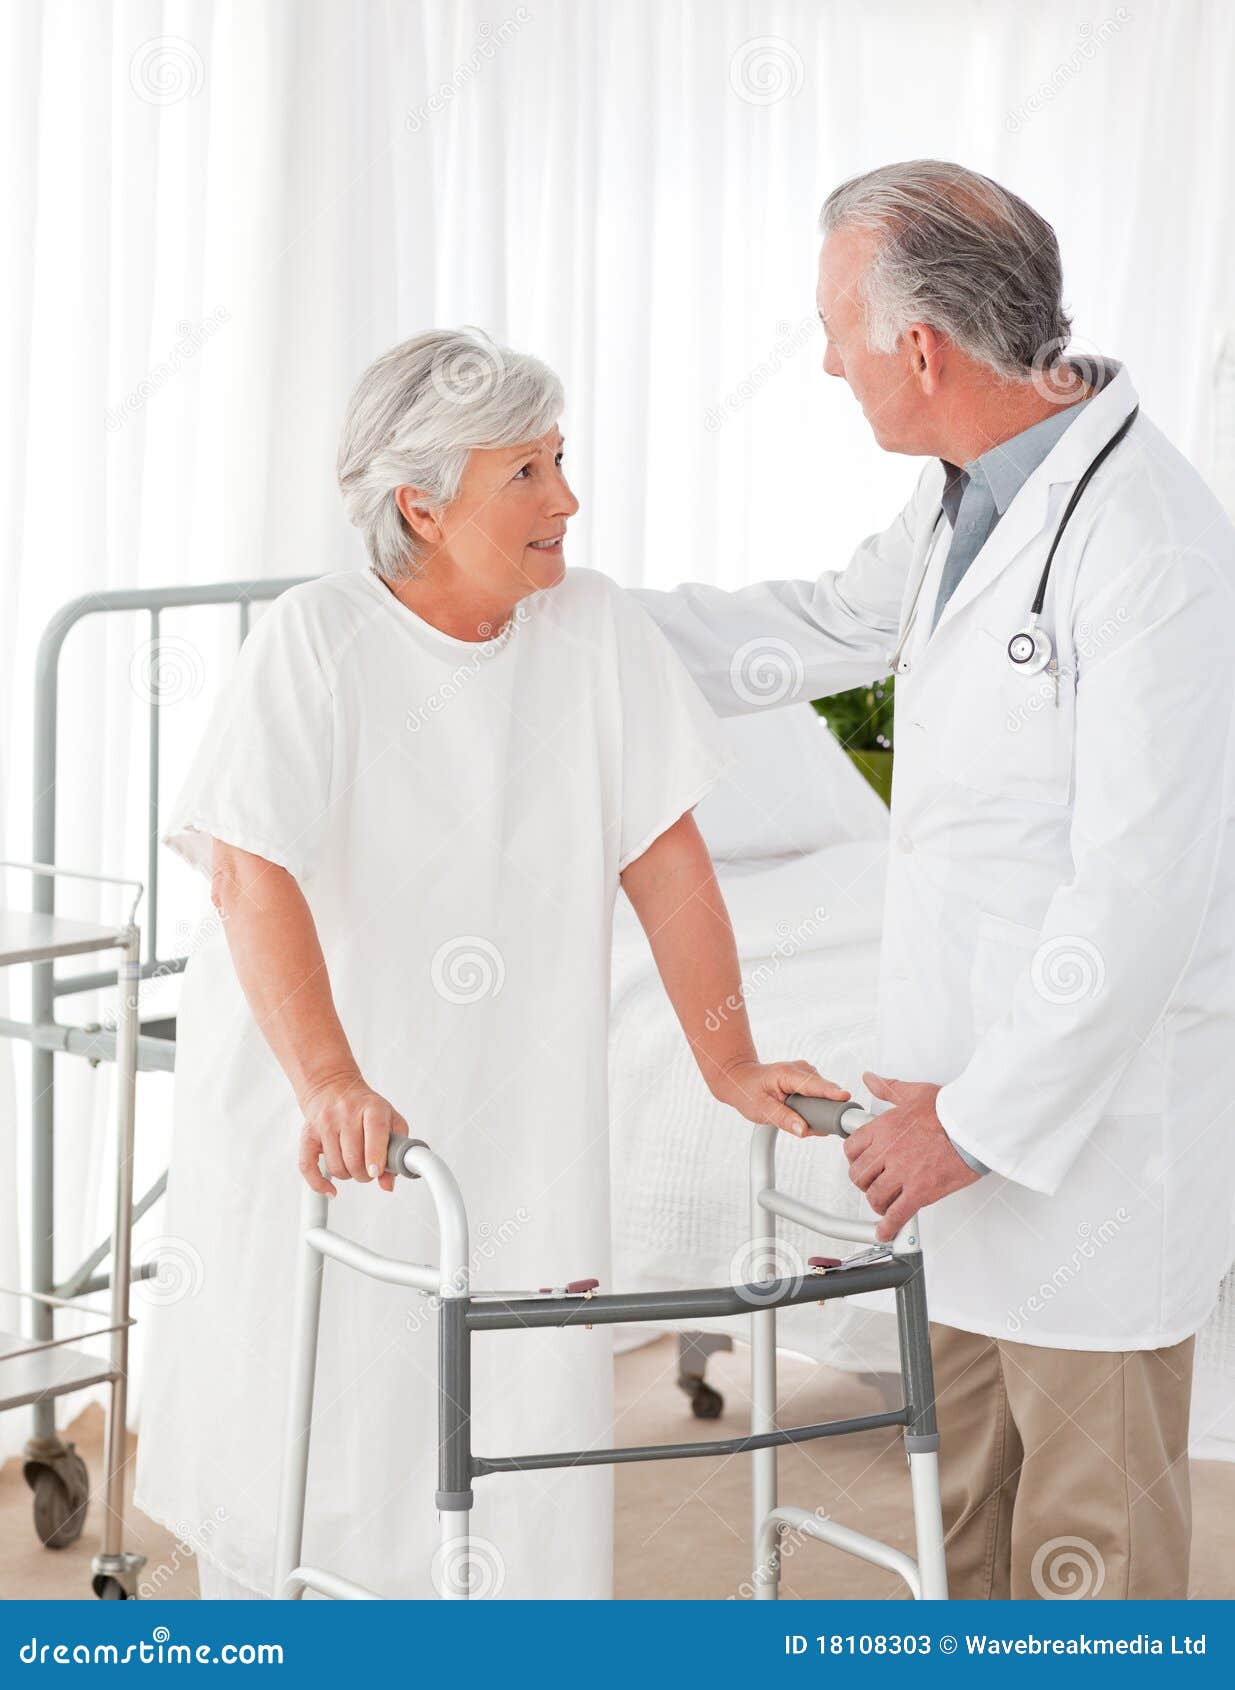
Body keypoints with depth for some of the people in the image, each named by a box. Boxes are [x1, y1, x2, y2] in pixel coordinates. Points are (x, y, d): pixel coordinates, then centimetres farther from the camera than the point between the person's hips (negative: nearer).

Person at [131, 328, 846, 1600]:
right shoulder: (314, 640, -13)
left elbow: (661, 851, 0)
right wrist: (329, 1084, -37)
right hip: (308, 1125, -2)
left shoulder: (594, 631, -3)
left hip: (514, 1124, 3)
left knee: (528, 1442, 1)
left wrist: (730, 1067, -3)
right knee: (298, 1451, 9)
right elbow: (251, 870, -24)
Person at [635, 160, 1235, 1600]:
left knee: (1090, 1522, 6)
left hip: (1097, 1108, -9)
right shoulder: (964, 496, 5)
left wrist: (978, 1120, -17)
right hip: (972, 1080, 9)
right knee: (959, 1490, 22)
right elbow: (822, 624, 23)